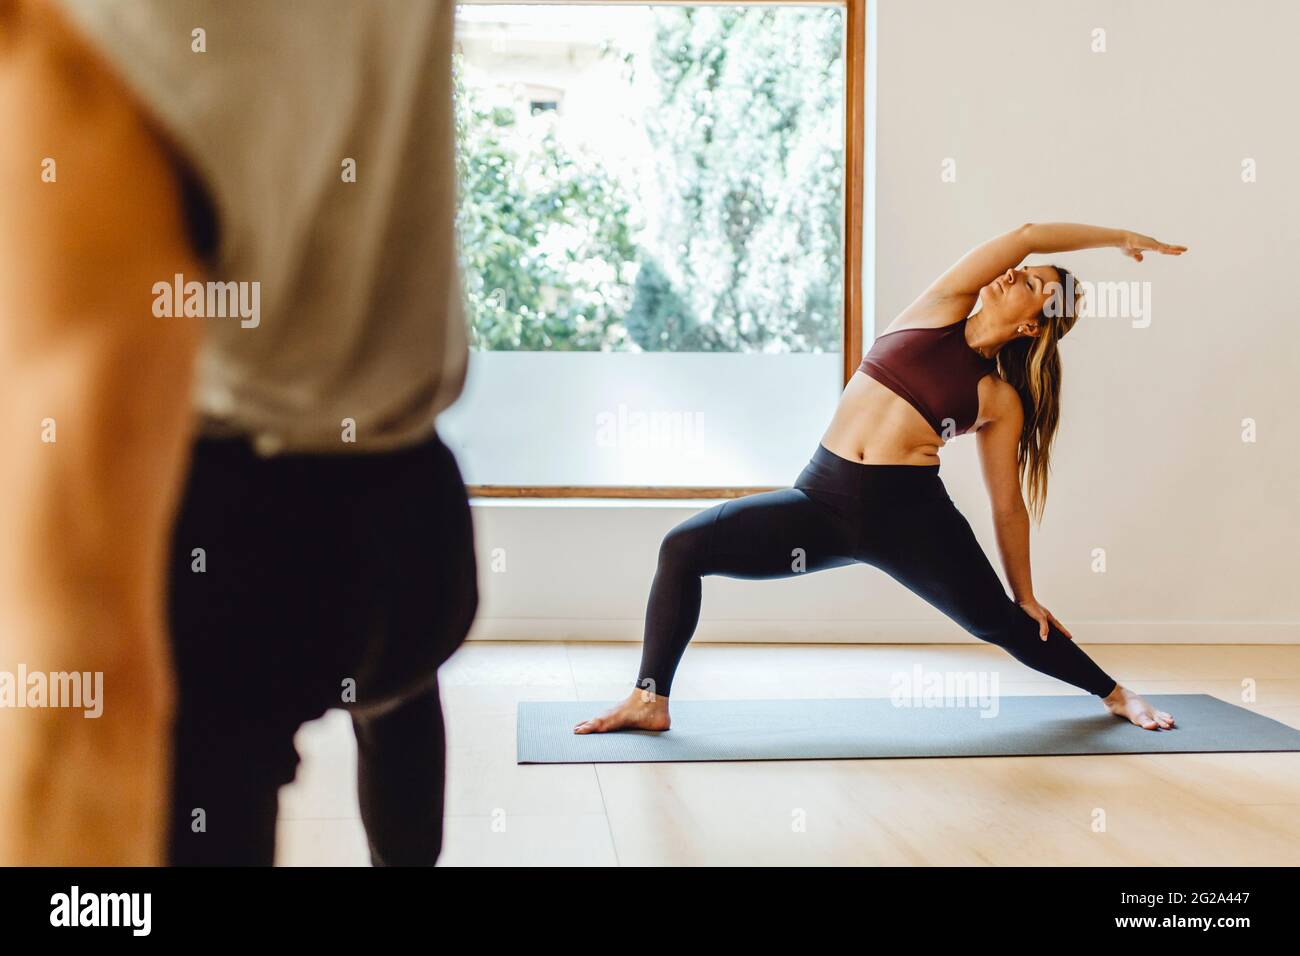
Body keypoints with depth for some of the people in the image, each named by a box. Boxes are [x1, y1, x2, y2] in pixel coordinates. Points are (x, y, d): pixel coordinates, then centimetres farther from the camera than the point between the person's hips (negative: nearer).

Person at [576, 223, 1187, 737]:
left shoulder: (1002, 399, 5)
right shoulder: (940, 310, 10)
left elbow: (1008, 506, 12)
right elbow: (1027, 235, 7)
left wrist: (1025, 595, 14)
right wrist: (1117, 237, 15)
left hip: (911, 515, -1)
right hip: (823, 498, 2)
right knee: (685, 545, -14)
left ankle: (1115, 694, 37)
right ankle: (650, 700, -4)